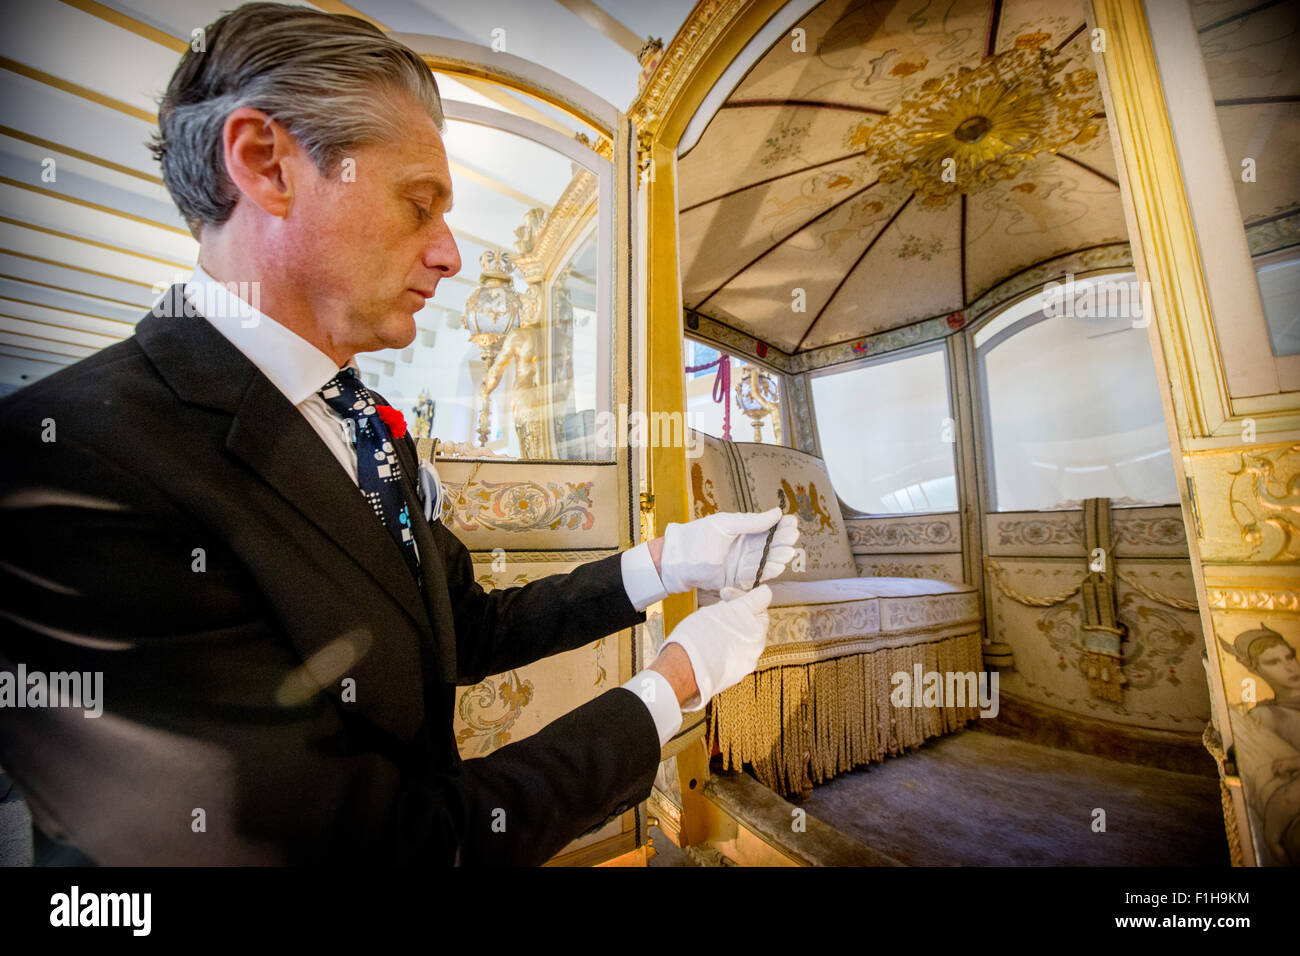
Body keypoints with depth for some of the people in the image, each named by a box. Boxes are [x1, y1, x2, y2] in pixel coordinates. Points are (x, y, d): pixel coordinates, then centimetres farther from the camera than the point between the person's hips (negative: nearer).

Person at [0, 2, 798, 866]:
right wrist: (674, 685, -22)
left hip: (426, 795, 7)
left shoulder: (370, 430, -5)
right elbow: (387, 841, -31)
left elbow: (467, 632, -1)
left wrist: (669, 562, -8)